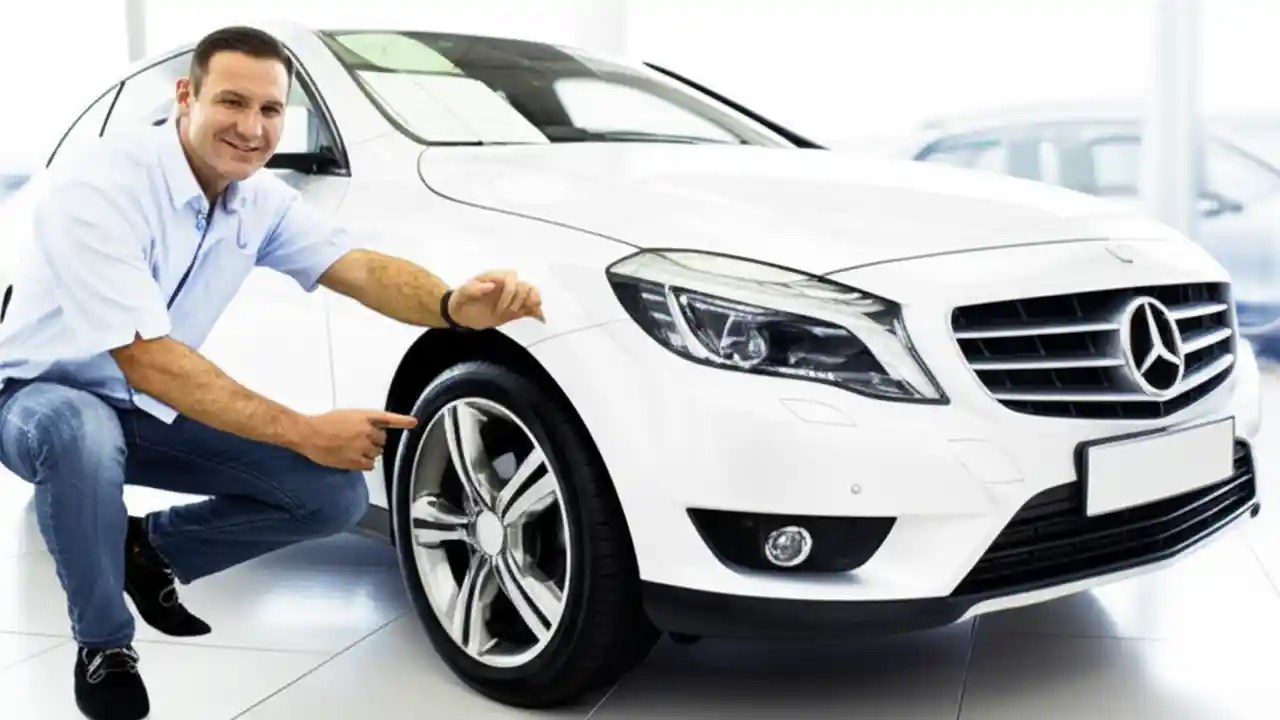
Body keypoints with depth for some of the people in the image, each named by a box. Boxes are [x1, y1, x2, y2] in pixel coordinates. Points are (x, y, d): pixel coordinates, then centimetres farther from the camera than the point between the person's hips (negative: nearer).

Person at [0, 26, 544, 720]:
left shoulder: (261, 199, -6)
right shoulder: (102, 187, -28)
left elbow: (359, 267, -13)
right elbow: (144, 359, -33)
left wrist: (454, 305, -37)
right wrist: (304, 432, -34)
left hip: (152, 406, 6)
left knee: (336, 493, -10)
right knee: (79, 431, -43)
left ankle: (151, 547, 15)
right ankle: (104, 644, -15)